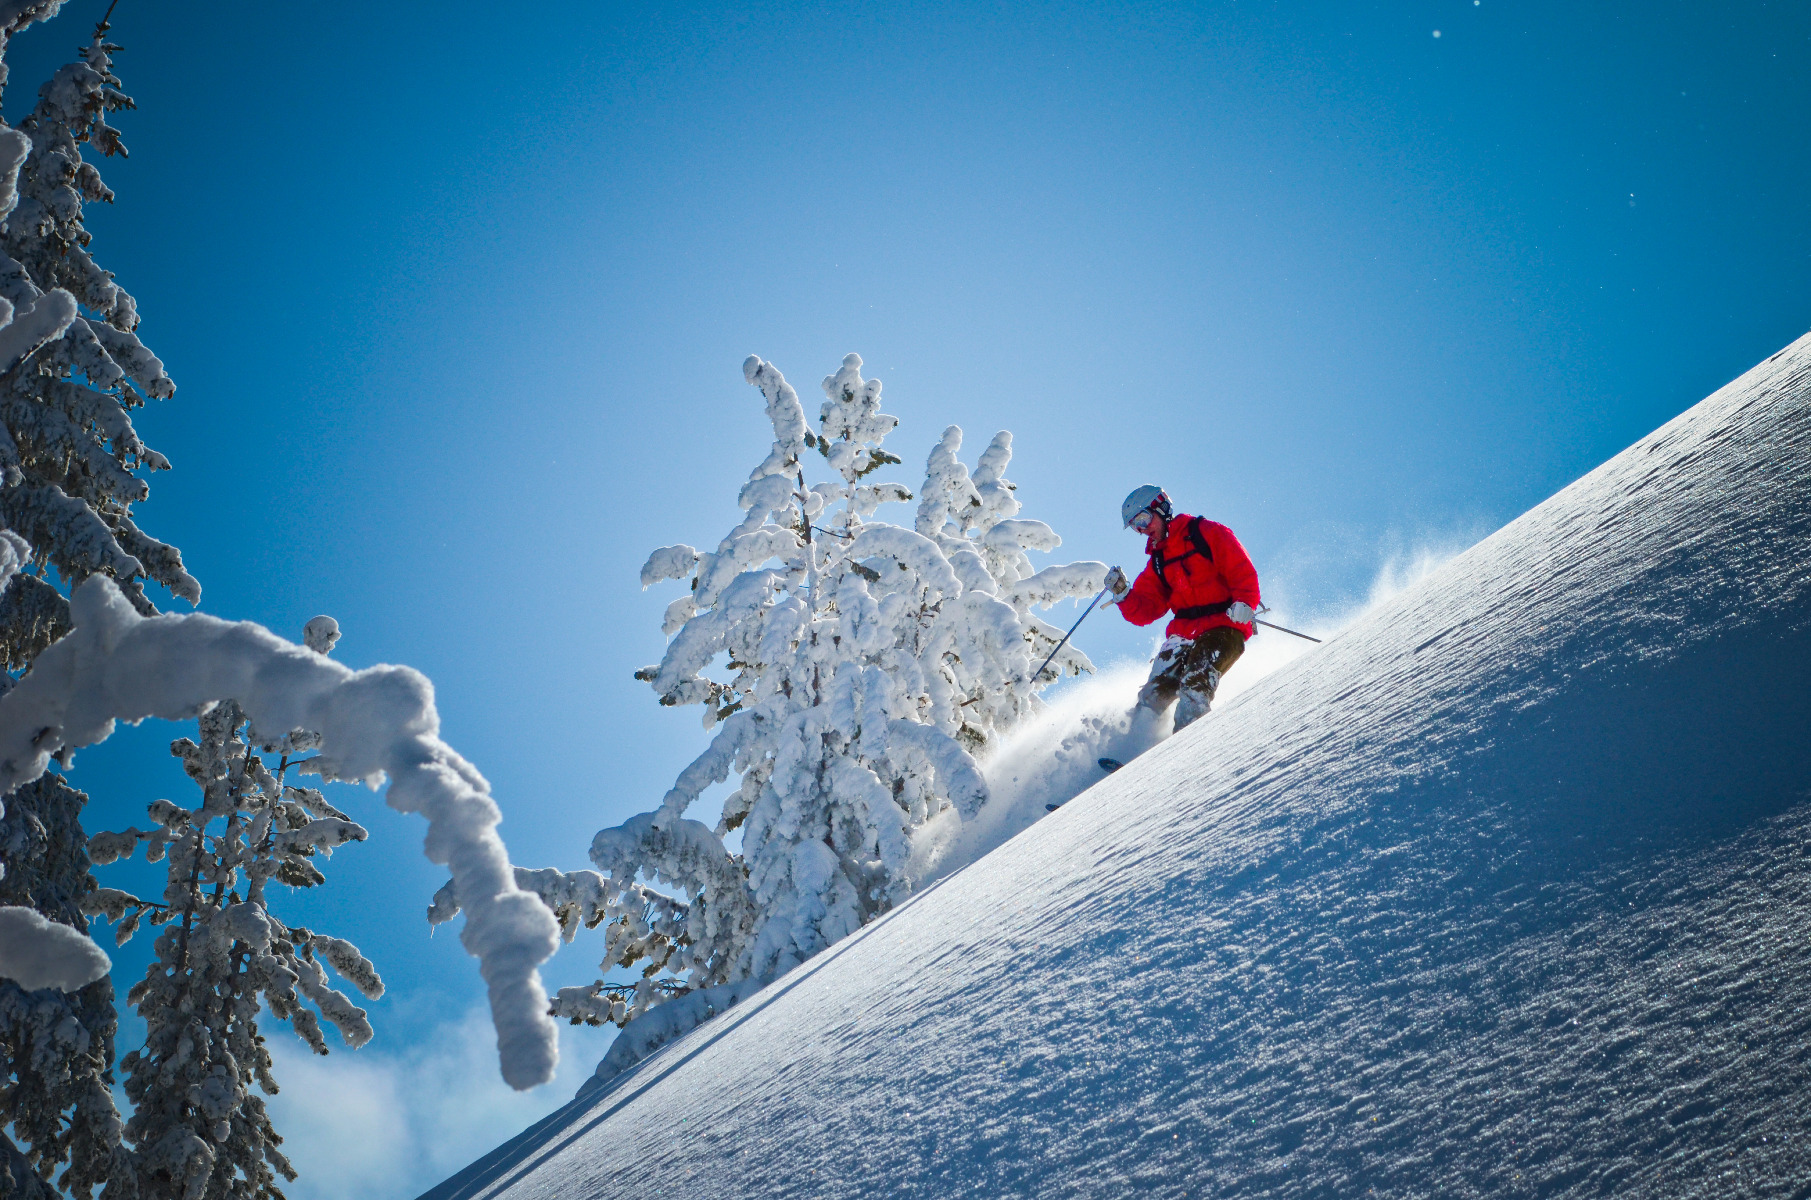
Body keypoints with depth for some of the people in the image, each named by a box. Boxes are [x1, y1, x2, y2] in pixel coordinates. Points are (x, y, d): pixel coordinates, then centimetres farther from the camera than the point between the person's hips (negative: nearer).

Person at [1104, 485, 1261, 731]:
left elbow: (1243, 571, -5)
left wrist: (1243, 602, -23)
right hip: (1183, 632, 6)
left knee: (1195, 687, -25)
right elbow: (1144, 612, 14)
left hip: (1223, 627, -6)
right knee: (1154, 695, -9)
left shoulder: (1207, 533, 2)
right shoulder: (1157, 562, 21)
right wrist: (1122, 595, -5)